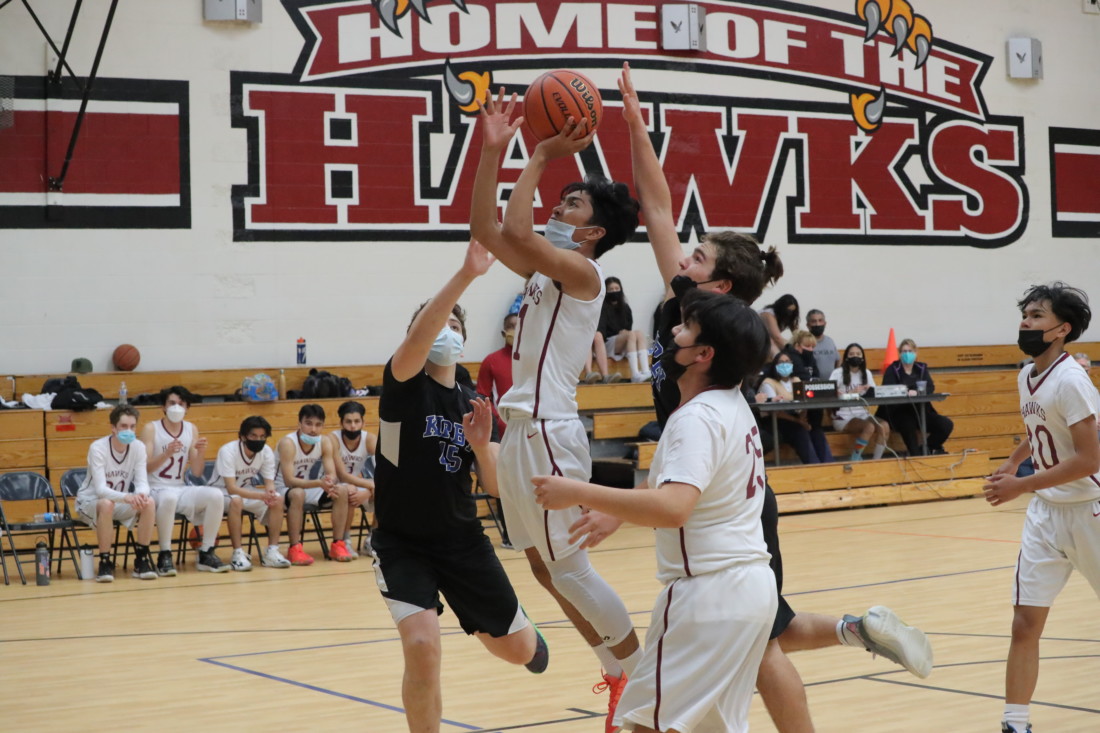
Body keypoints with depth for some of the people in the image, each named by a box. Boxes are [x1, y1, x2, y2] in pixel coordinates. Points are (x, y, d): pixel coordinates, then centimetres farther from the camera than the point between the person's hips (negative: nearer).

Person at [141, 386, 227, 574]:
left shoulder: (191, 429, 10)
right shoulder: (151, 429, -3)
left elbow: (196, 472, 7)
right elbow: (145, 468, -13)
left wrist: (200, 453, -12)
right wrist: (166, 454, -28)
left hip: (181, 489, 5)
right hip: (155, 490, -5)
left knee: (215, 495, -21)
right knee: (169, 497, -39)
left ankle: (206, 554, -11)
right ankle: (164, 556, -26)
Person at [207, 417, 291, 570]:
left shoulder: (267, 452, -12)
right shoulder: (228, 451, -28)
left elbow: (269, 482, -10)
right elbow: (231, 488, -33)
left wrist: (271, 493, -36)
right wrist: (261, 496, -45)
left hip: (247, 490, 5)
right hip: (221, 492, -5)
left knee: (278, 499, -21)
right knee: (236, 501, -39)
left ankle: (272, 551, -16)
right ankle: (238, 553, -30)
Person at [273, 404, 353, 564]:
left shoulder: (324, 443, -7)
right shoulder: (288, 443, -25)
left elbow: (332, 474, -12)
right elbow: (289, 480, -31)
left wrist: (330, 483, -37)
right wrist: (319, 483, -45)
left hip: (307, 486, 6)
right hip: (283, 490, -6)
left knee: (342, 490, -17)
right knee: (298, 494, -40)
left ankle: (337, 544, -11)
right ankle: (294, 548, -32)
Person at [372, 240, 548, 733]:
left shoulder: (475, 406, 2)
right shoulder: (403, 383, -10)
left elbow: (496, 487, -2)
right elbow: (416, 338, -33)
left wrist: (482, 446, -23)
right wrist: (465, 275, -43)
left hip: (462, 542, 4)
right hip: (402, 543, -4)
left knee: (519, 650, 11)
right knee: (422, 646, -24)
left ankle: (521, 632, 50)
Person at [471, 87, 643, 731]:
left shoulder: (582, 271, -11)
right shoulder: (546, 270, 14)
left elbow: (516, 232, -26)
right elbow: (486, 229, 15)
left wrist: (542, 157, -17)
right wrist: (494, 152, 8)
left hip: (549, 434, -9)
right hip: (524, 431, 9)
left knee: (568, 569, -3)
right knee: (546, 568, 14)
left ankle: (644, 676, 10)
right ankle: (620, 674, 24)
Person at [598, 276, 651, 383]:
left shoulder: (625, 307, 19)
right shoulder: (603, 308, 3)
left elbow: (628, 327, 18)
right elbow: (601, 327, -10)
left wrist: (624, 332, -3)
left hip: (624, 345, 5)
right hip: (608, 344, -5)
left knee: (639, 334, -25)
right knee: (631, 334, -31)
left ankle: (645, 371, -45)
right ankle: (635, 374, -47)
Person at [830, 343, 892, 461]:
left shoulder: (867, 373, 13)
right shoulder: (838, 373, -3)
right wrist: (852, 393, -23)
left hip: (862, 415, 5)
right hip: (843, 417, -5)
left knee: (884, 426, -23)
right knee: (869, 427, -31)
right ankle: (854, 459, -15)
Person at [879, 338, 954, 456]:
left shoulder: (922, 368, 13)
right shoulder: (892, 370, 3)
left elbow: (930, 387, -3)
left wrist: (916, 392, -25)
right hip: (900, 412, -4)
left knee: (947, 425, -16)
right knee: (908, 424, -39)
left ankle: (925, 449, 2)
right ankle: (916, 455, -25)